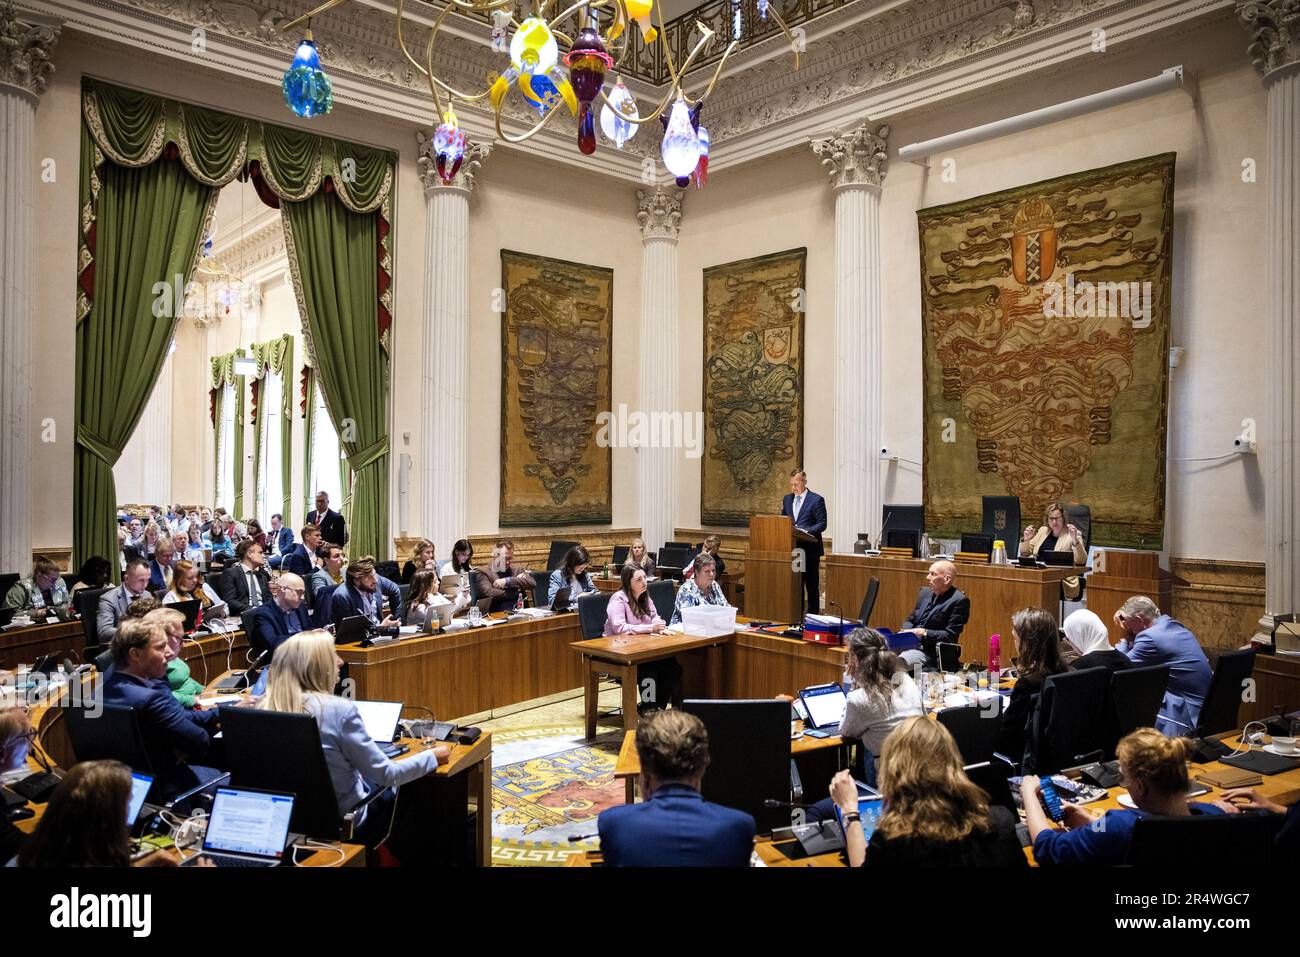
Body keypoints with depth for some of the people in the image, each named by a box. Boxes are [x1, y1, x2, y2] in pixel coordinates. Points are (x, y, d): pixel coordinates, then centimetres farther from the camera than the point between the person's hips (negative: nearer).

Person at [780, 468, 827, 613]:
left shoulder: (817, 500, -5)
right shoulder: (787, 499, 12)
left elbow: (822, 524, -9)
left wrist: (806, 531, -24)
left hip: (809, 549, -5)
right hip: (791, 548, 5)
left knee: (812, 584, 2)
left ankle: (812, 616, 9)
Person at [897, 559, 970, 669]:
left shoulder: (959, 601, -8)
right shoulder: (925, 593, 14)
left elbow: (950, 636, -11)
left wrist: (924, 632, -17)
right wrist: (905, 632, -2)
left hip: (929, 652, -7)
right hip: (908, 644, 7)